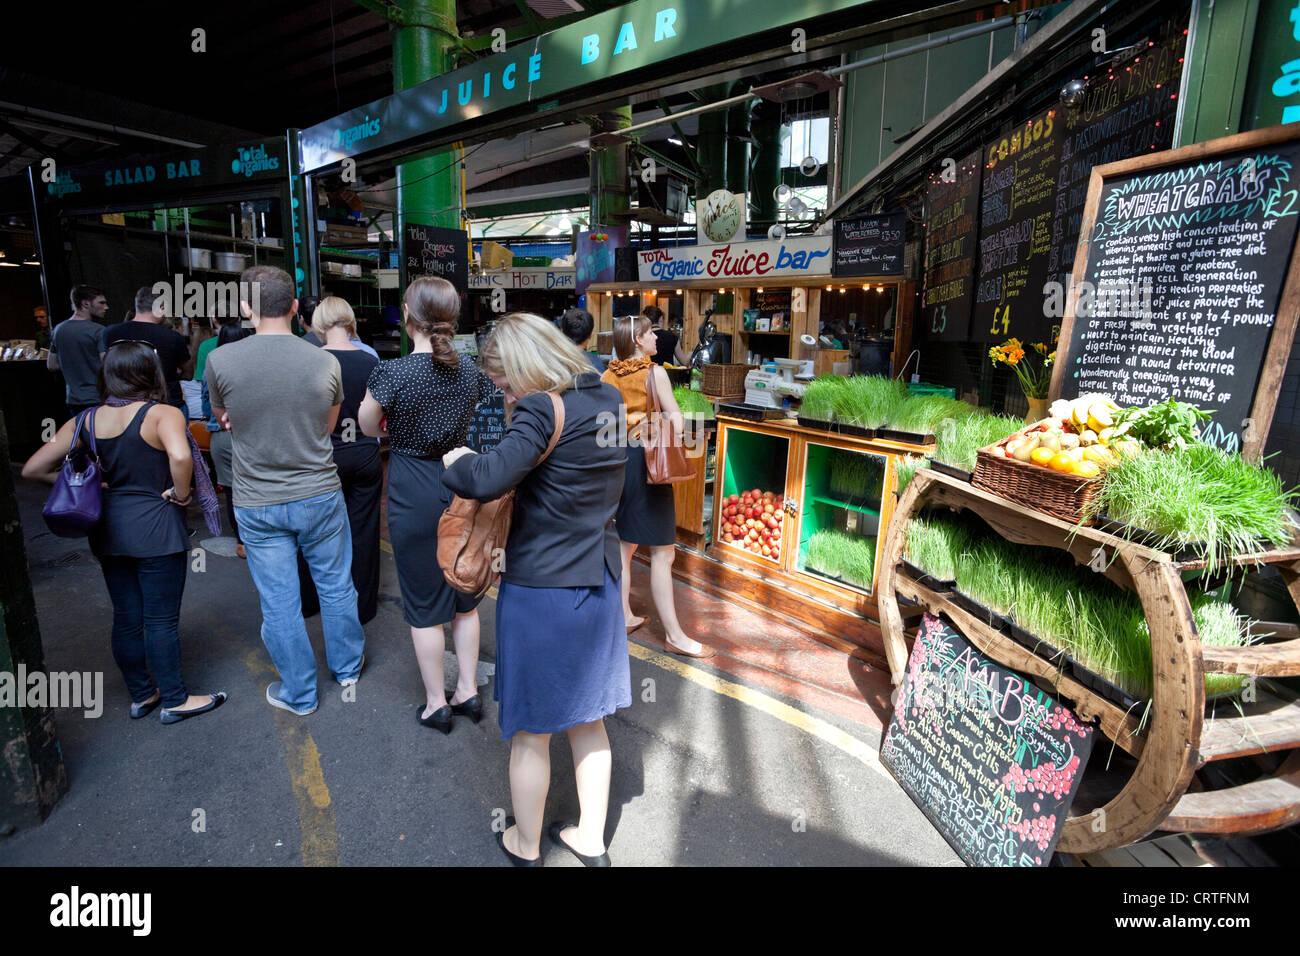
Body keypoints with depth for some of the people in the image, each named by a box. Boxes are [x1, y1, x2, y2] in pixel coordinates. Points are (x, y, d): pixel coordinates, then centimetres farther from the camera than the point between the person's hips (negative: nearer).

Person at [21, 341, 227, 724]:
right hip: (154, 529, -6)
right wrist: (180, 492, -19)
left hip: (108, 530, 6)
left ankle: (141, 694, 33)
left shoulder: (84, 421, 2)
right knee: (161, 620, 5)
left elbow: (32, 469, 4)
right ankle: (175, 700, 18)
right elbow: (180, 456, -35)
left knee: (126, 618, 17)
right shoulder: (163, 415, -15)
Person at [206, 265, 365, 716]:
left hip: (257, 504, -1)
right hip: (320, 496, 1)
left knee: (279, 603, 12)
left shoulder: (219, 360, -11)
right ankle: (347, 667, 36)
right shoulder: (326, 362, -8)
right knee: (336, 586, 18)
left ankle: (299, 693, 28)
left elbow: (222, 419, 8)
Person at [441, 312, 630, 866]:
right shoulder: (607, 401, 4)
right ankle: (590, 840, 40)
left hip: (539, 592, -7)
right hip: (599, 583, 7)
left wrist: (457, 461, -10)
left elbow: (489, 480, -30)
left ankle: (525, 847, 37)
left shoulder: (542, 410, -19)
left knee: (530, 734, 15)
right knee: (588, 721, 22)